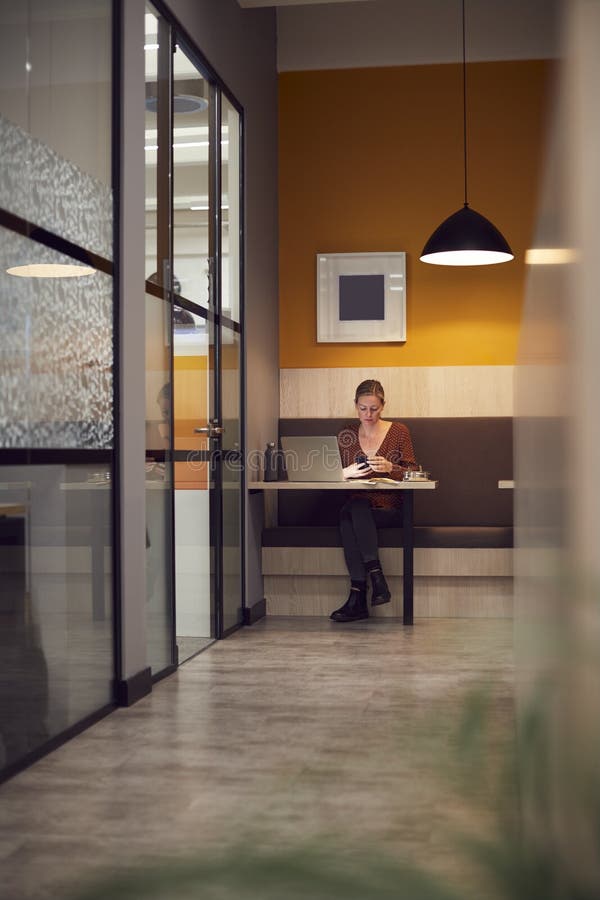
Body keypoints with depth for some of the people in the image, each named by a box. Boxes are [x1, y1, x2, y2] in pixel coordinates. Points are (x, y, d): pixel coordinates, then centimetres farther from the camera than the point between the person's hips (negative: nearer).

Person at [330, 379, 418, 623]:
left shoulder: (399, 431, 8)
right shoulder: (345, 436, 14)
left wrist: (390, 468, -16)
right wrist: (346, 473, -11)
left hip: (390, 509, -2)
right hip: (358, 506, 2)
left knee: (350, 513, -33)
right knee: (353, 509, -35)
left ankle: (358, 595, -35)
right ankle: (376, 576, -35)